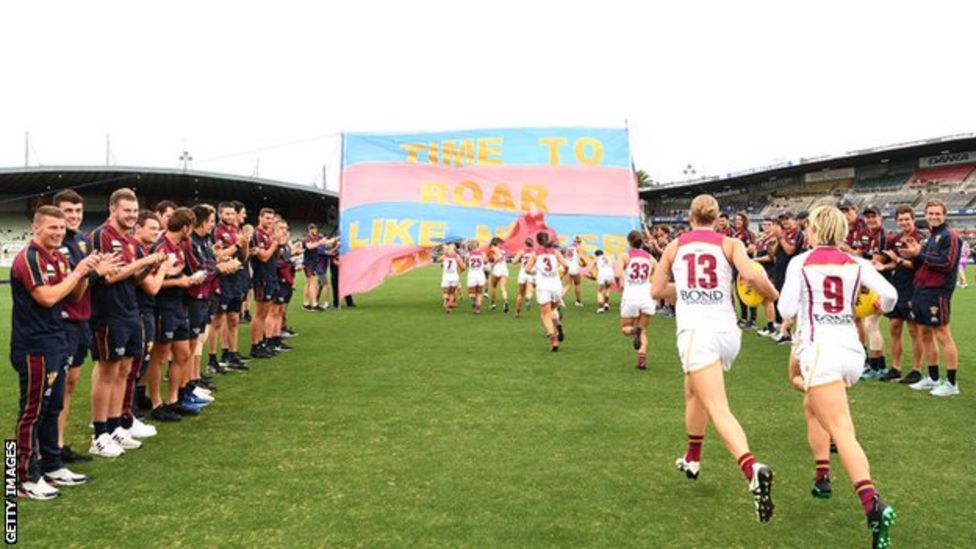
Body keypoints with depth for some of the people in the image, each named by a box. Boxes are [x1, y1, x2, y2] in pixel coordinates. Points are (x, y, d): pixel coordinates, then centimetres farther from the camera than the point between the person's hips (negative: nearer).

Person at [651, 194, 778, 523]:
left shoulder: (675, 246, 11)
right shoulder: (729, 244, 8)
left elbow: (656, 290, 14)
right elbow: (751, 276, -10)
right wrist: (773, 296, 9)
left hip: (697, 331, -3)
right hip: (728, 331, 3)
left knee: (718, 410, -10)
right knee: (695, 392, 27)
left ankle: (753, 470, -33)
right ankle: (692, 460, 41)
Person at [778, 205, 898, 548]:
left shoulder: (800, 263, 0)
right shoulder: (855, 263, 9)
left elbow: (786, 311, -6)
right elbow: (889, 294, -1)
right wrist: (880, 308, 22)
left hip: (821, 350, -5)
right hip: (852, 349, 6)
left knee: (842, 432, -13)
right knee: (811, 406, 29)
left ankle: (874, 506, -29)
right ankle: (822, 477, 27)